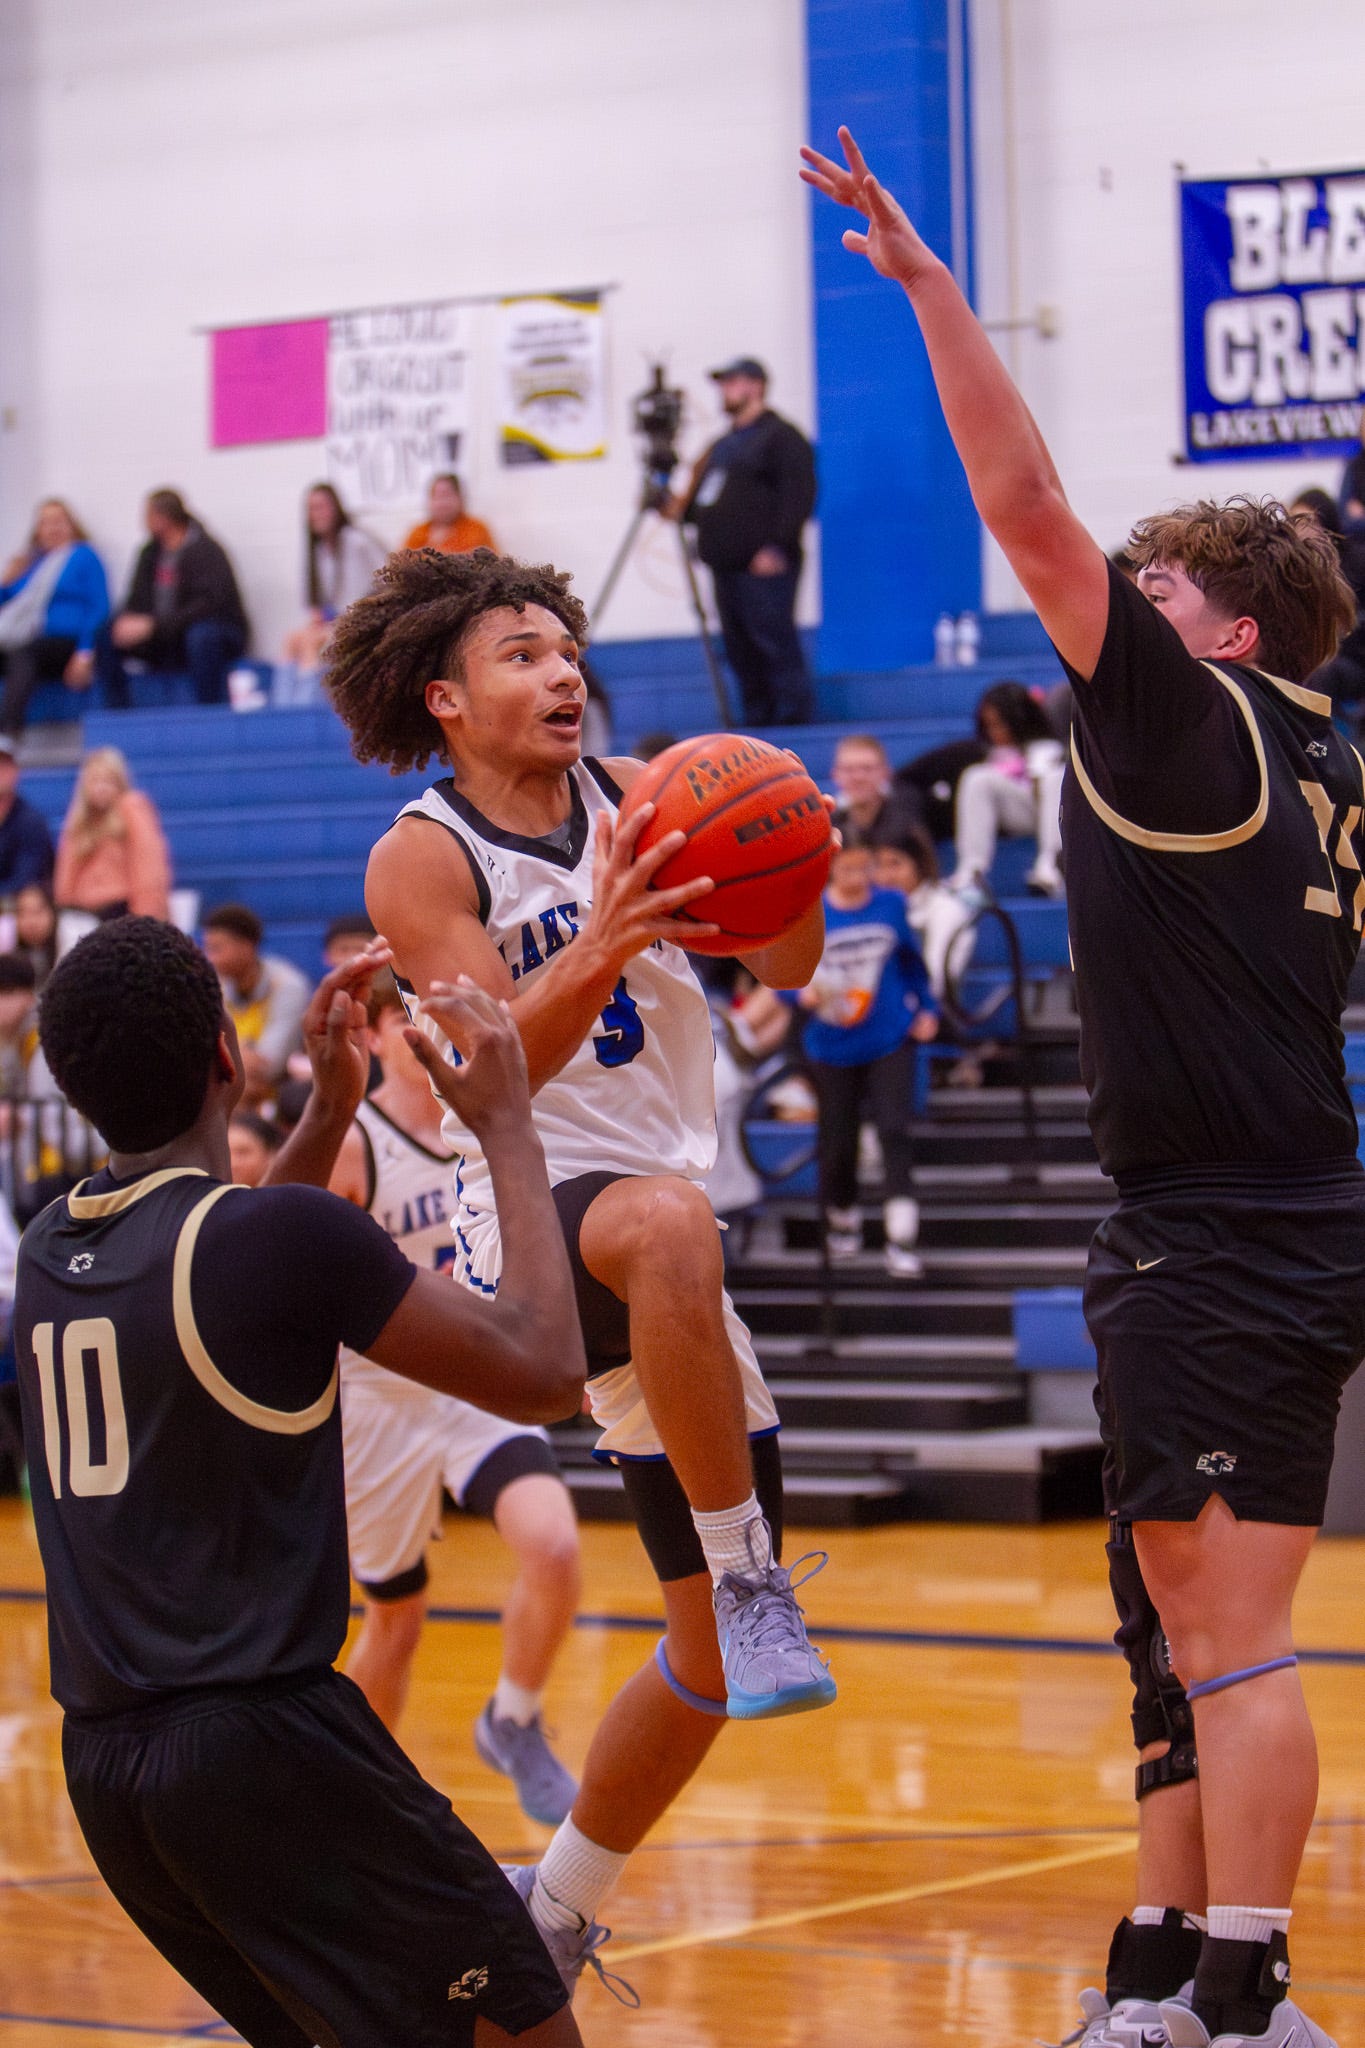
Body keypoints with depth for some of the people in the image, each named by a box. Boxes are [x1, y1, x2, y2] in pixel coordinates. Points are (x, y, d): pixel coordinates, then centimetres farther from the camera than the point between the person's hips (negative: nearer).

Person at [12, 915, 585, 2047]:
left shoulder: (51, 1246, 10)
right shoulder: (288, 1233, -13)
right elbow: (545, 1372, -7)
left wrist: (329, 1113, 30)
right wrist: (508, 1128, 2)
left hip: (104, 1764, 8)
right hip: (264, 1741, -8)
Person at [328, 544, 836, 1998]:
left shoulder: (635, 802, 7)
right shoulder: (422, 858, -6)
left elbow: (786, 963, -2)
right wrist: (596, 953, -38)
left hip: (658, 1277, 6)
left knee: (714, 1655, 6)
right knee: (668, 1218, -44)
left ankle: (556, 1905, 25)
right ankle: (753, 1581, -39)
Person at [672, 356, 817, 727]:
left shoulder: (780, 437, -4)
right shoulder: (723, 445, 25)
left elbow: (798, 497, -13)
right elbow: (705, 500, 30)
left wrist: (777, 547, -20)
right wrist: (681, 508, 9)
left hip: (764, 567, -10)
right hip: (726, 567, 10)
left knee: (776, 647, -12)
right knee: (741, 653, 8)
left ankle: (795, 720, -11)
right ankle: (756, 725, 12)